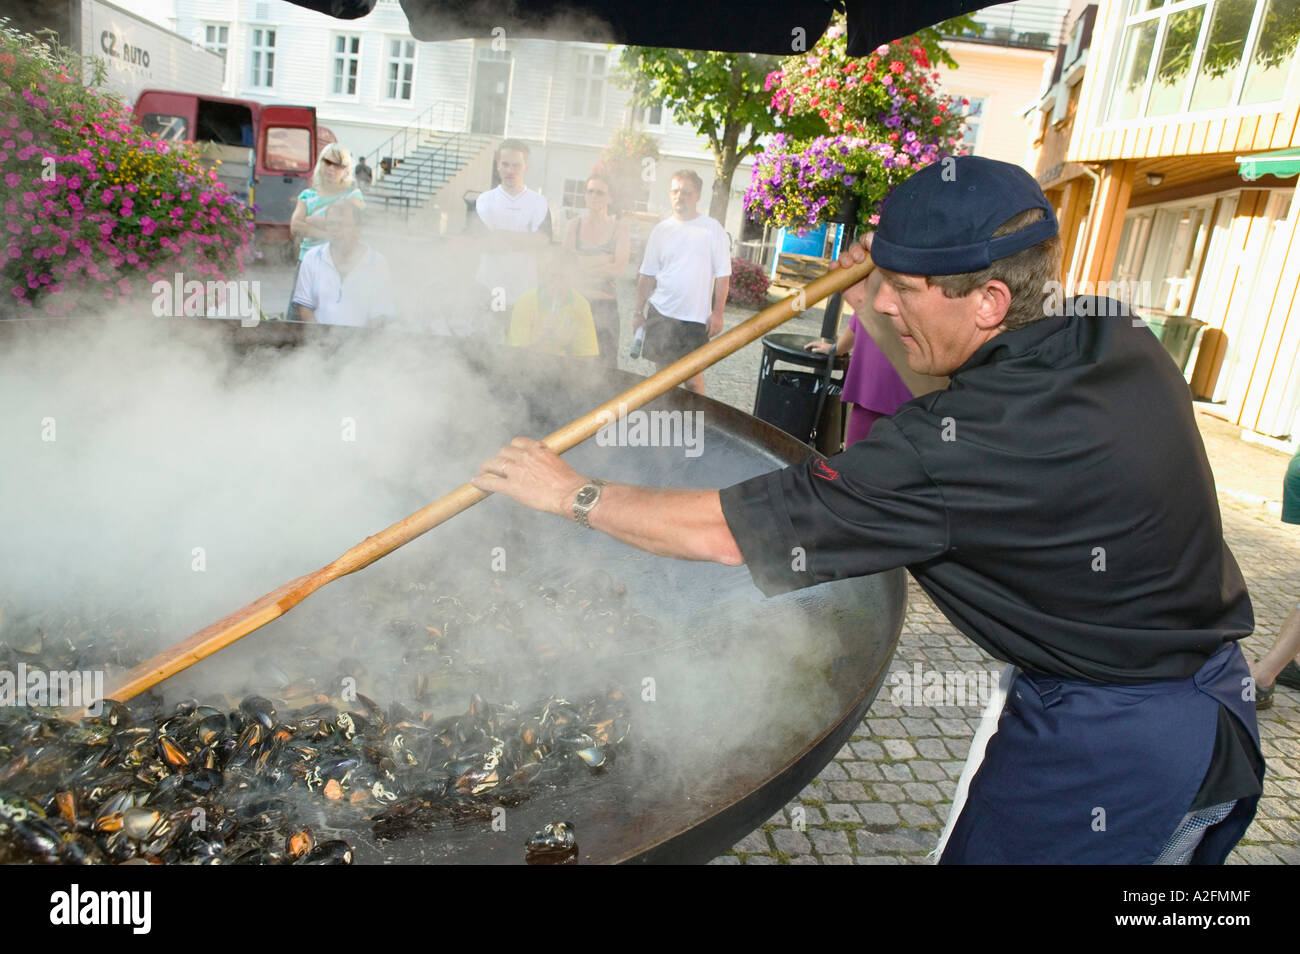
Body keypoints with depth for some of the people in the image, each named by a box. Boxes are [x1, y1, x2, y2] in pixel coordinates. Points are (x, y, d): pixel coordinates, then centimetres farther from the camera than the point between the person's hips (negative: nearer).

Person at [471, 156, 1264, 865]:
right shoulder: (1117, 341, -6)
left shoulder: (956, 452, -32)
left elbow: (727, 533, -27)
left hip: (1105, 750, -8)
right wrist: (876, 315, 1)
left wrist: (575, 494, -14)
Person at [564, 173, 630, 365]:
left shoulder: (619, 228, 6)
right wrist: (603, 259, -8)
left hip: (605, 304, -1)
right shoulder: (575, 225, 11)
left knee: (606, 361, -6)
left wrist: (583, 263, -7)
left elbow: (618, 268, -6)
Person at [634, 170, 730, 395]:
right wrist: (639, 311, 8)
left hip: (696, 317, -3)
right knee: (662, 371, 9)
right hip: (660, 313, 3)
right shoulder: (660, 230, 7)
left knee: (693, 377, -3)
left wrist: (717, 313, -7)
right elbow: (647, 275, 11)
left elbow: (722, 275, -2)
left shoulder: (712, 229, -2)